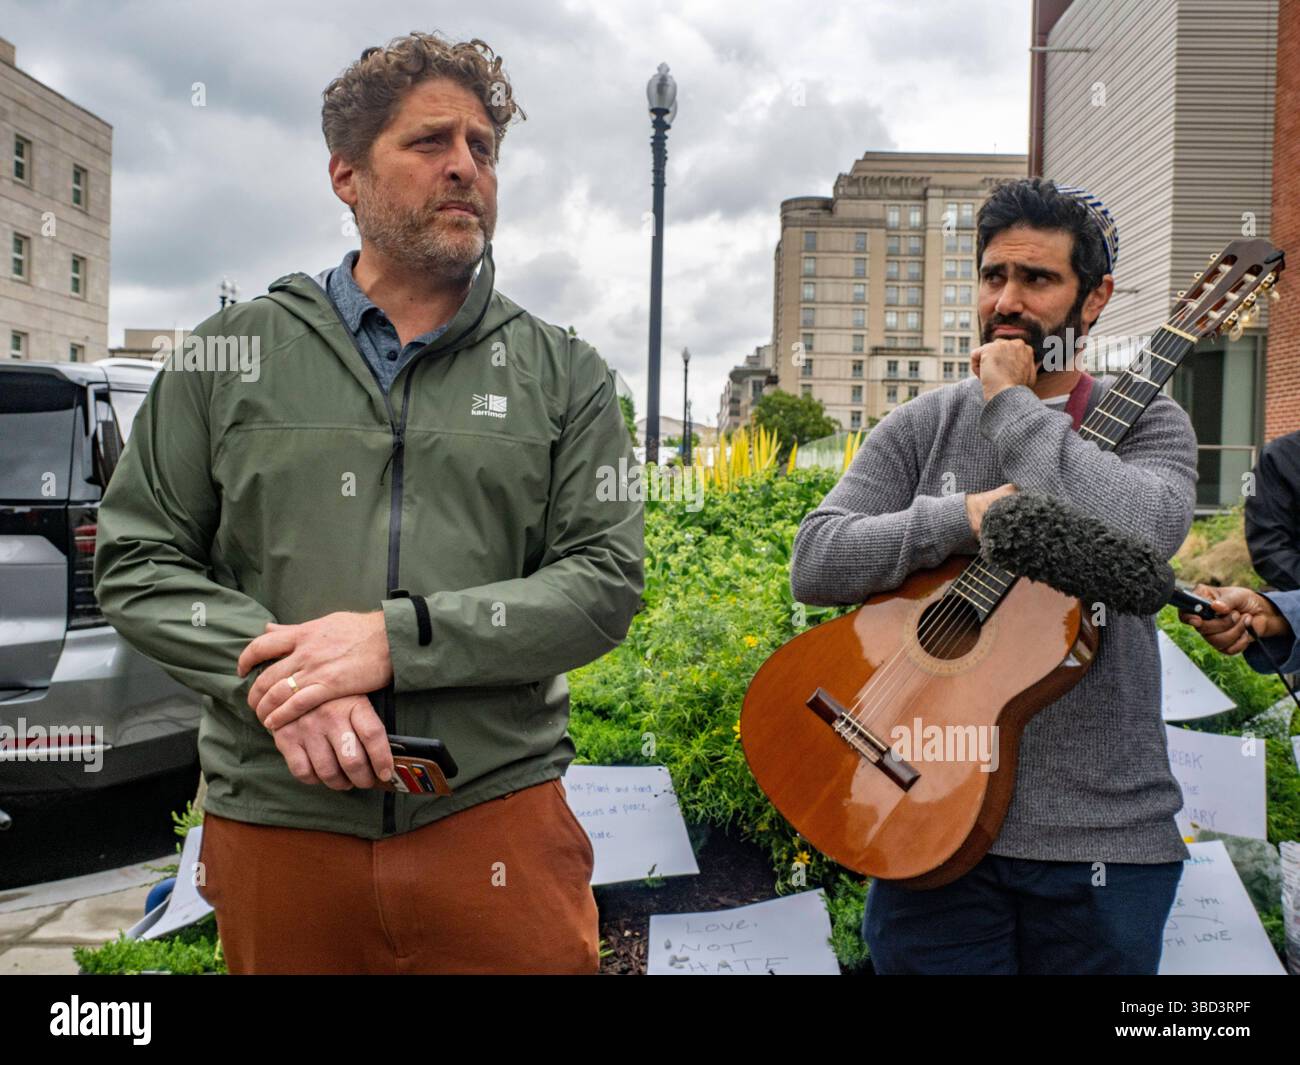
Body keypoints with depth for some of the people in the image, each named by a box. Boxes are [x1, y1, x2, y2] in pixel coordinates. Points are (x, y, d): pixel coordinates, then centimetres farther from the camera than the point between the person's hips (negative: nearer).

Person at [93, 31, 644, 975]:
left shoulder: (565, 375, 5)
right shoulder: (233, 352, 6)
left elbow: (605, 581, -4)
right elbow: (137, 563, 5)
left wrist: (397, 638, -16)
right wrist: (276, 674, -13)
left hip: (497, 818, 0)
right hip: (273, 822, 1)